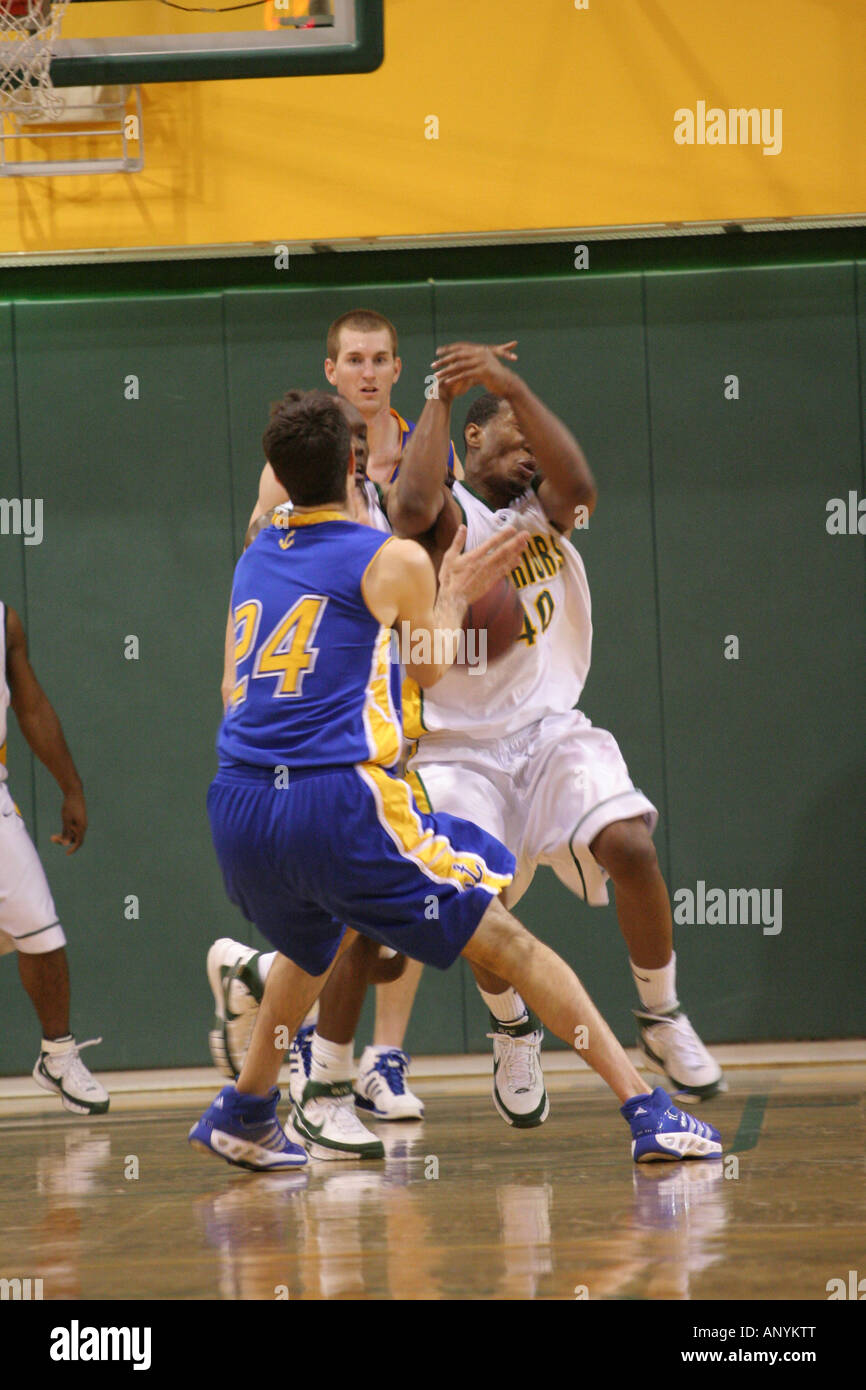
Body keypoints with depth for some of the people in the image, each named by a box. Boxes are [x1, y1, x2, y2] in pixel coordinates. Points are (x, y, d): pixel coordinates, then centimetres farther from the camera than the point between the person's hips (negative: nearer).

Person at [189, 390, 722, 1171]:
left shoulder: (255, 562, 17)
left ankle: (245, 1116, 41)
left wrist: (448, 588, 40)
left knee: (320, 938, 36)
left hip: (239, 810, 6)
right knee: (507, 943, 2)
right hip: (340, 801, -5)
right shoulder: (393, 560, 1)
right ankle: (648, 1111, -3)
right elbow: (430, 670, 16)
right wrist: (453, 595, 32)